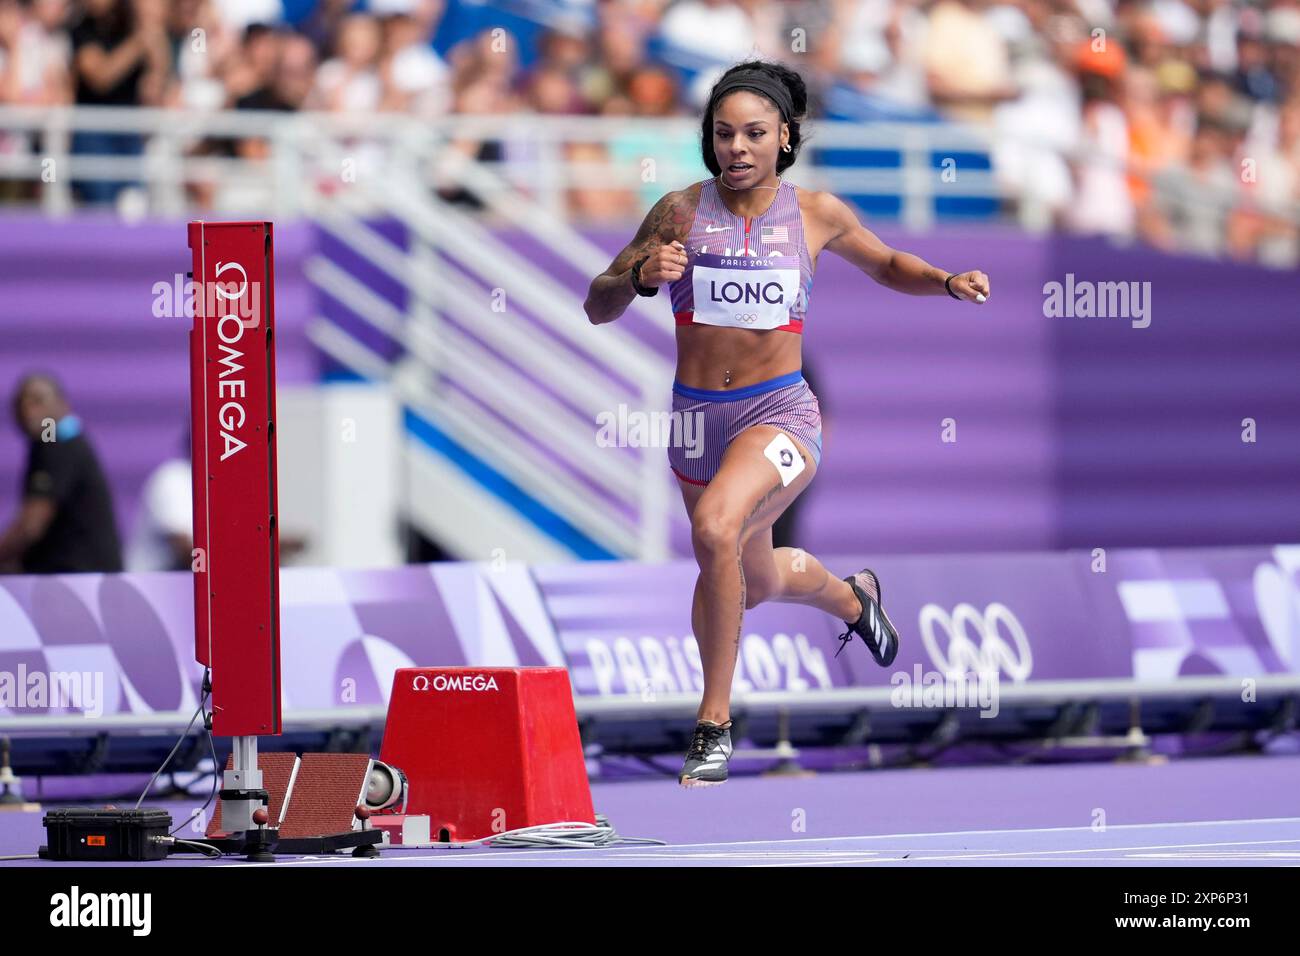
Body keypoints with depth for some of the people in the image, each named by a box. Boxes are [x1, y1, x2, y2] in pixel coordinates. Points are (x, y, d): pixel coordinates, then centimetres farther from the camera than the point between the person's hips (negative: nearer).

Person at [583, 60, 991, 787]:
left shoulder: (816, 214, -1)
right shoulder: (682, 212, -3)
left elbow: (887, 265, 19)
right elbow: (598, 307, 0)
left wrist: (948, 281, -1)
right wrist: (640, 276, -22)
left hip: (779, 413, -3)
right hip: (696, 418, 3)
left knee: (716, 525, -34)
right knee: (757, 584, 23)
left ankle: (715, 722, -24)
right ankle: (851, 596, 60)